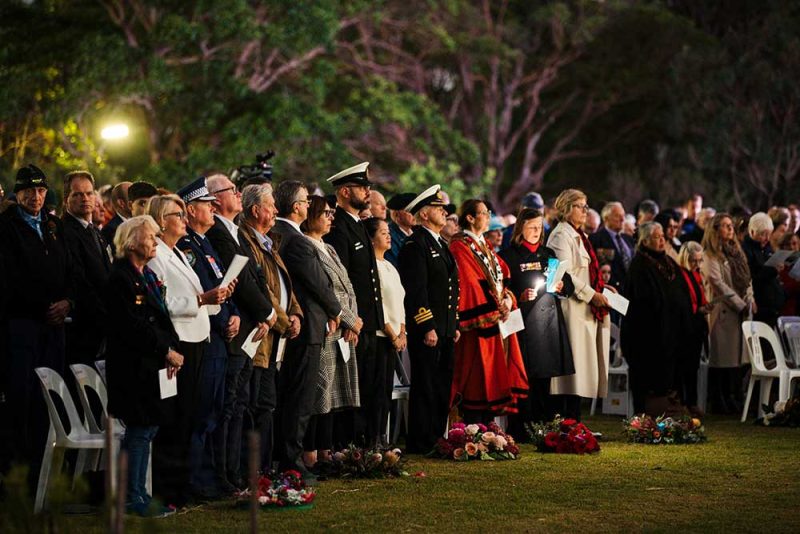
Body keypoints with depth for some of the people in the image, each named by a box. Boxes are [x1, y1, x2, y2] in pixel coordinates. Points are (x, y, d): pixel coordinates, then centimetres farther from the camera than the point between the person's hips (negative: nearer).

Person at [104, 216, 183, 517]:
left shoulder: (148, 277, 17)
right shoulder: (121, 279, -13)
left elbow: (161, 320, 20)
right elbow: (133, 328, -19)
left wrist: (171, 350, 3)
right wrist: (167, 352, -16)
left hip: (153, 366, 9)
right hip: (135, 367, -9)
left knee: (148, 428, 10)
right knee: (140, 430, -6)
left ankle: (137, 494, 17)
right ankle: (133, 498, 1)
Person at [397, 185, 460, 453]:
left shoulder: (441, 244, 19)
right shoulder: (415, 245, -11)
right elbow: (415, 290, -17)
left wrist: (455, 325, 19)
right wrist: (427, 328, -20)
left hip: (445, 330, 9)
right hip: (427, 330, -9)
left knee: (442, 387, 12)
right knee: (425, 387, -5)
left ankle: (437, 438, 19)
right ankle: (420, 443, -1)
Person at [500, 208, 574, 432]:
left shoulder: (548, 254, 18)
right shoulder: (509, 255, 1)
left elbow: (569, 285, 18)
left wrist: (561, 286, -3)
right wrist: (520, 296, -20)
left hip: (549, 322, 5)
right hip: (524, 322, -5)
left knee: (544, 378, 7)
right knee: (524, 377, -10)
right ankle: (520, 429, -8)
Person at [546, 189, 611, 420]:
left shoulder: (579, 235, 21)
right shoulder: (561, 235, -8)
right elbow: (564, 274, -17)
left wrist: (601, 287, 12)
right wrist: (592, 294, -16)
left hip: (586, 311, 9)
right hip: (572, 308, -9)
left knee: (581, 370, 6)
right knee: (574, 366, -11)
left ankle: (573, 422, 7)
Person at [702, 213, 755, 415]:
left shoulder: (735, 252, 19)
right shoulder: (710, 256, -5)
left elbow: (746, 279, 17)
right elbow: (719, 284, -12)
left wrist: (750, 301, 0)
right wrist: (741, 305, -12)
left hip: (740, 312, 7)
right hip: (723, 311, -7)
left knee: (736, 357, 7)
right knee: (721, 359, -4)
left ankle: (733, 401, 12)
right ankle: (719, 403, 1)